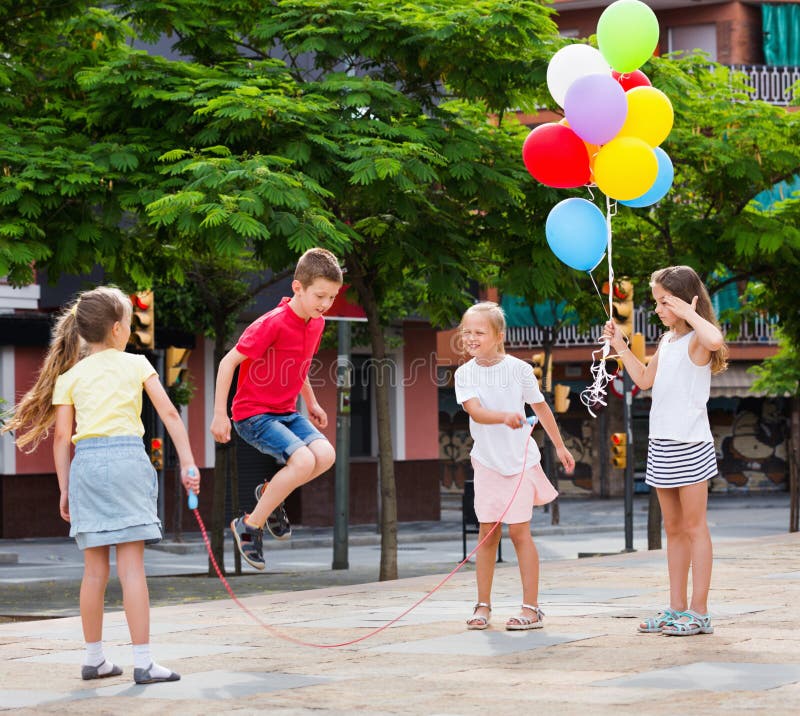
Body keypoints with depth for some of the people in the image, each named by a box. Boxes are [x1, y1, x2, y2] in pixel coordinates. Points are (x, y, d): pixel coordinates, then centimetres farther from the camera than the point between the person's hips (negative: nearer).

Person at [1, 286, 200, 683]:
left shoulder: (70, 377, 12)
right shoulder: (136, 364, 8)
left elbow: (62, 437, 9)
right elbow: (169, 414, 2)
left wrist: (65, 489, 13)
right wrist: (187, 464, 4)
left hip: (85, 464, 3)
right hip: (126, 457, -3)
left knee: (95, 569, 10)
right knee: (131, 565, -6)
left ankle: (94, 658, 16)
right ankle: (143, 661, -9)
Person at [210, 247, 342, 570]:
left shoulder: (316, 323, 3)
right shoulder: (272, 324, -21)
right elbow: (228, 362, -17)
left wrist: (311, 403, 22)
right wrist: (220, 415, -17)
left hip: (286, 412, 8)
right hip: (253, 414, -8)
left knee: (325, 454, -16)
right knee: (304, 461, -26)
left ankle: (270, 493, 10)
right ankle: (250, 525, -9)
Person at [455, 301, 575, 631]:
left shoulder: (519, 369, -7)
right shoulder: (465, 374, -4)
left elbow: (540, 407, 5)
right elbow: (475, 410, -19)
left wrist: (560, 446, 12)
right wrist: (505, 416, -38)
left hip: (520, 460, -2)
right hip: (487, 461, 2)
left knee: (519, 530, -6)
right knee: (487, 532, 4)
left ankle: (531, 608, -1)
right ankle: (483, 606, 13)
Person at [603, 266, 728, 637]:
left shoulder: (697, 340, -12)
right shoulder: (667, 341, 14)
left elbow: (714, 341, -38)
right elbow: (644, 380, 27)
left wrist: (689, 313, -24)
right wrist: (620, 346, 21)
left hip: (689, 445, -9)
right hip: (661, 444, 9)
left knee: (694, 526, -4)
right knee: (673, 529, 12)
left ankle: (699, 613, -1)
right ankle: (677, 609, 17)